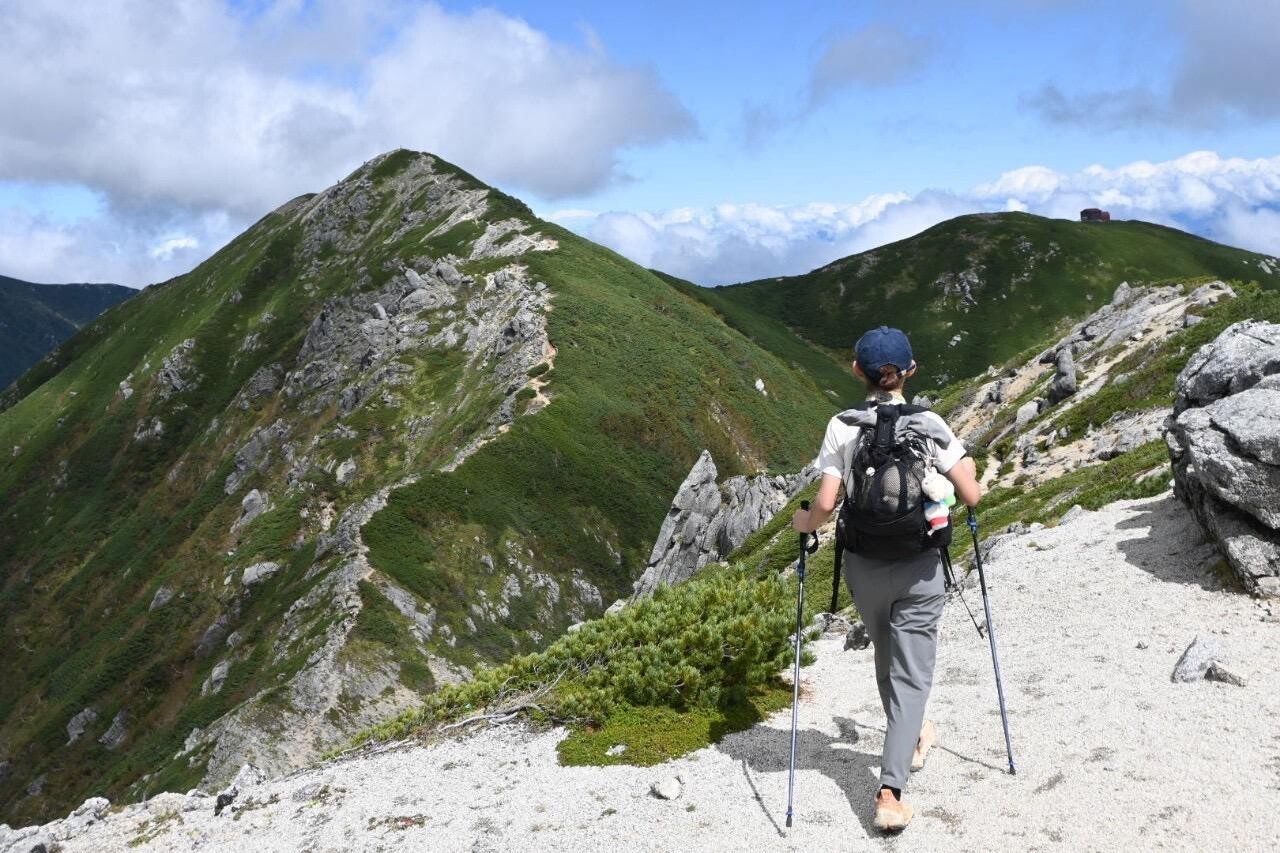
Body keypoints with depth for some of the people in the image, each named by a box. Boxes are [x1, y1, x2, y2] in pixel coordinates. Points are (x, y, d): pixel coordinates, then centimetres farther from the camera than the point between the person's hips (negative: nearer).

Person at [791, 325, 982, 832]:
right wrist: (969, 471, 16)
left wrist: (803, 523, 9)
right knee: (911, 673, 2)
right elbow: (971, 497, -7)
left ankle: (908, 739, 48)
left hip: (864, 566, 2)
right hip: (920, 567, -1)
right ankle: (890, 792, -9)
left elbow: (825, 505, -13)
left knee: (889, 661, 24)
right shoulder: (929, 424, -6)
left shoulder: (842, 428, -7)